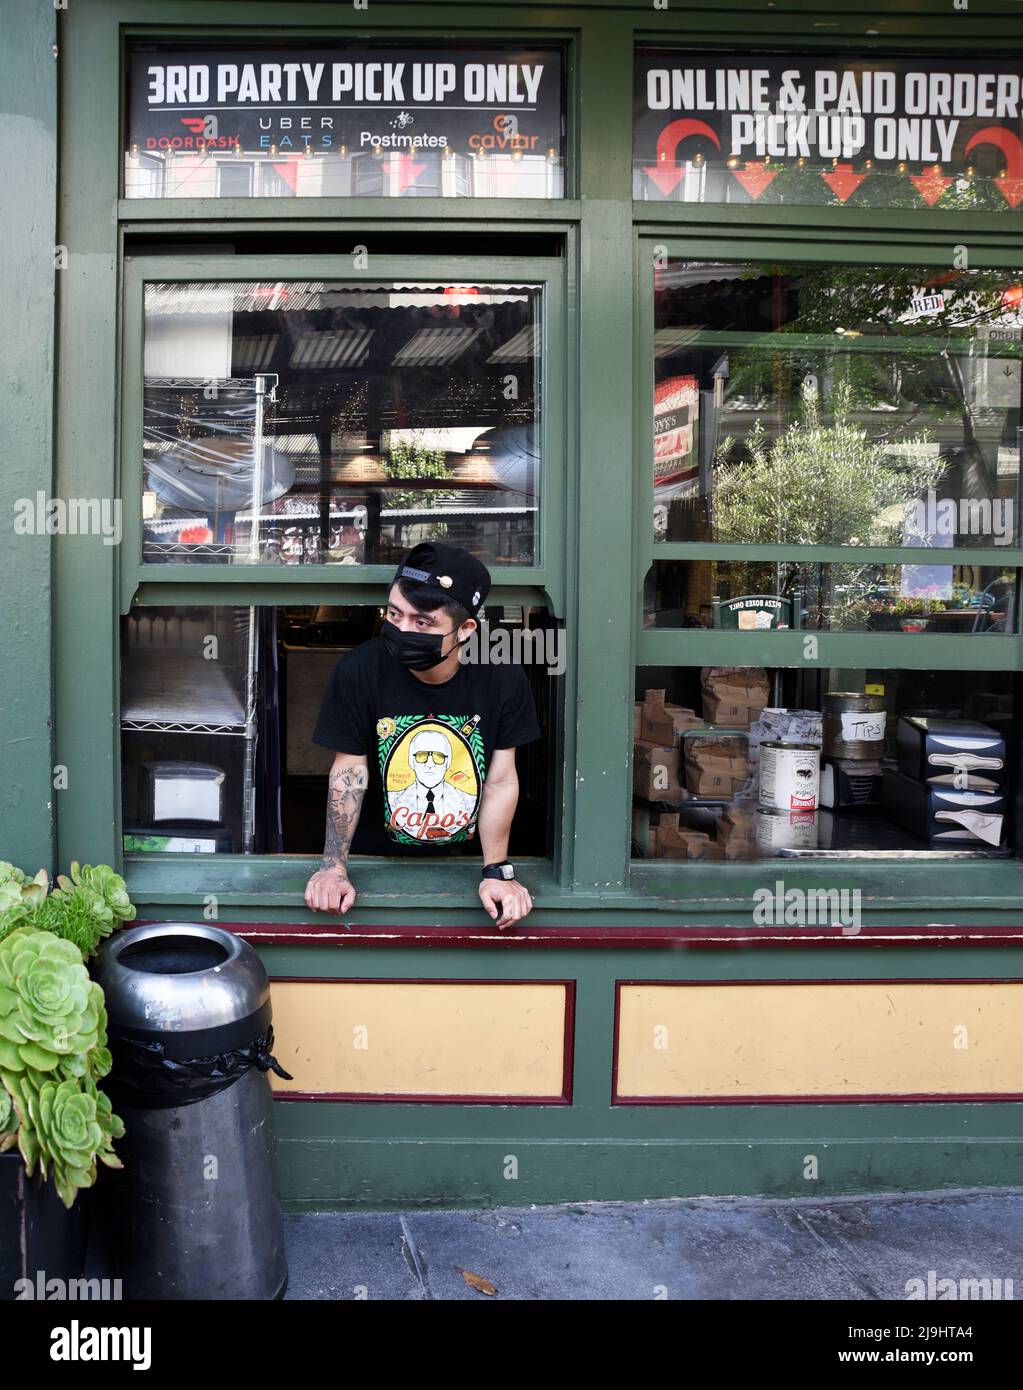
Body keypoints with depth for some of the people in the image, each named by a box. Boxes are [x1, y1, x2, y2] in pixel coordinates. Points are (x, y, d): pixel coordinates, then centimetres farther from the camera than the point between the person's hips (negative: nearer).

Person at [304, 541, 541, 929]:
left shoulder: (503, 678, -13)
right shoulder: (358, 671, -16)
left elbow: (501, 781, -6)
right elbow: (349, 771, -8)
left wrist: (497, 873, -10)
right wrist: (333, 866, -13)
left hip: (465, 860, 1)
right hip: (377, 858, 0)